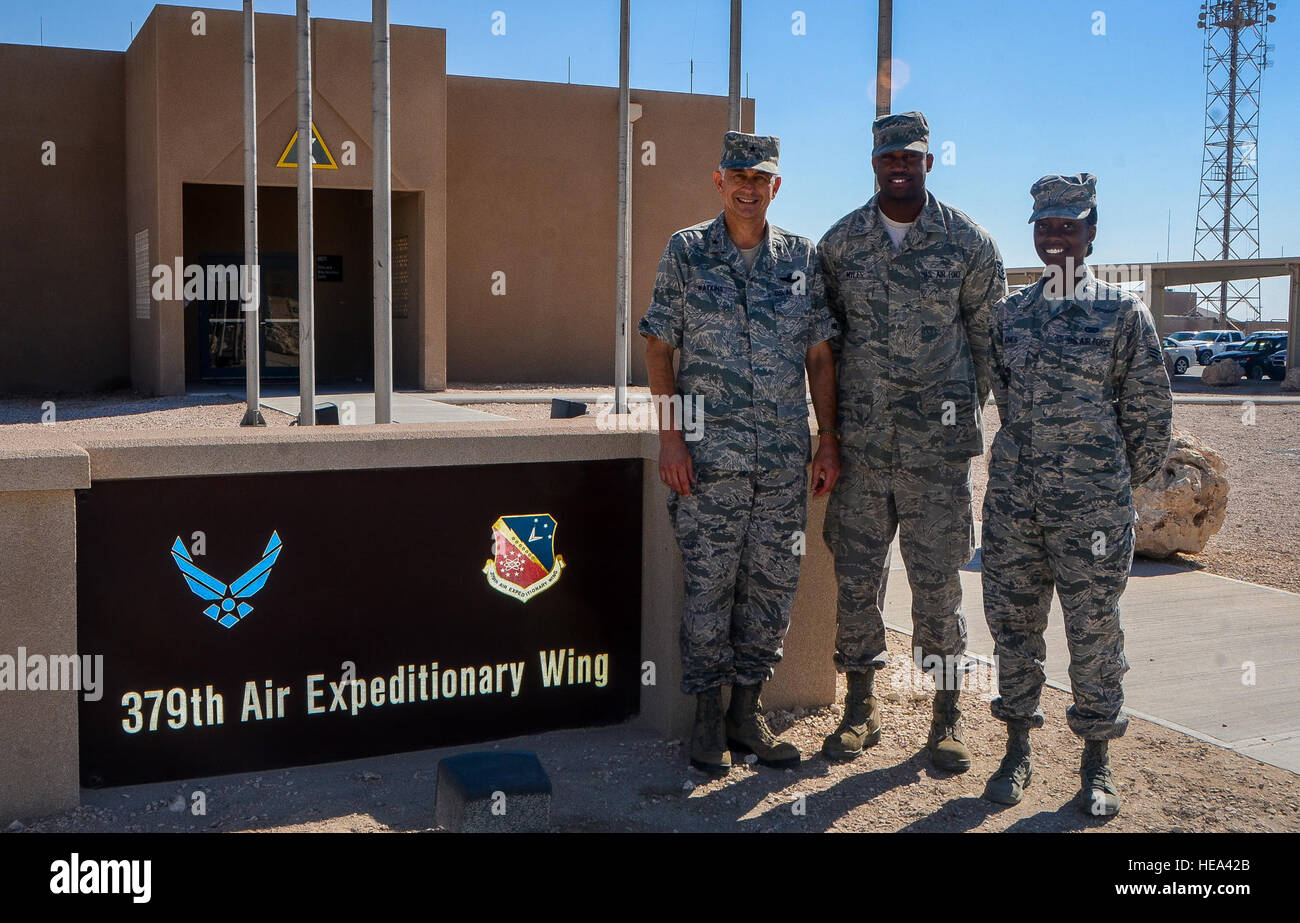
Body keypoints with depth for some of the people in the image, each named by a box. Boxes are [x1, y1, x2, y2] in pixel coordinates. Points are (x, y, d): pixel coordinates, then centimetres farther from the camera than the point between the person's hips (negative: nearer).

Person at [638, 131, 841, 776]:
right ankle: (708, 720, 15)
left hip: (785, 456, 3)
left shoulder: (802, 258, 8)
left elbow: (819, 355, 10)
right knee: (709, 586, 0)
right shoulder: (686, 253, 2)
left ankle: (747, 714, 22)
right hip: (709, 454, -3)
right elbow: (658, 346, 1)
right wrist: (670, 437, -8)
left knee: (773, 587, 7)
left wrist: (828, 440, 4)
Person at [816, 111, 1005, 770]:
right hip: (860, 440, 2)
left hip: (938, 443, -2)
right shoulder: (840, 241, 6)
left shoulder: (968, 241, 1)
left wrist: (967, 411, 7)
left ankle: (946, 716, 16)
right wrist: (834, 420, 9)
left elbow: (989, 336, 9)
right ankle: (860, 708, 20)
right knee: (856, 574, 6)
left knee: (937, 577, 3)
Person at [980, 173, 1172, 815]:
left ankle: (1096, 766, 18)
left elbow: (1150, 411, 2)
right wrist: (1029, 461, 15)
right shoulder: (1010, 314, 9)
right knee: (1012, 624, 9)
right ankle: (1017, 754, 23)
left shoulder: (1123, 313, -1)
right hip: (1012, 498, 4)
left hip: (1092, 505, -3)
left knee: (1093, 630, 3)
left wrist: (1121, 482, 6)